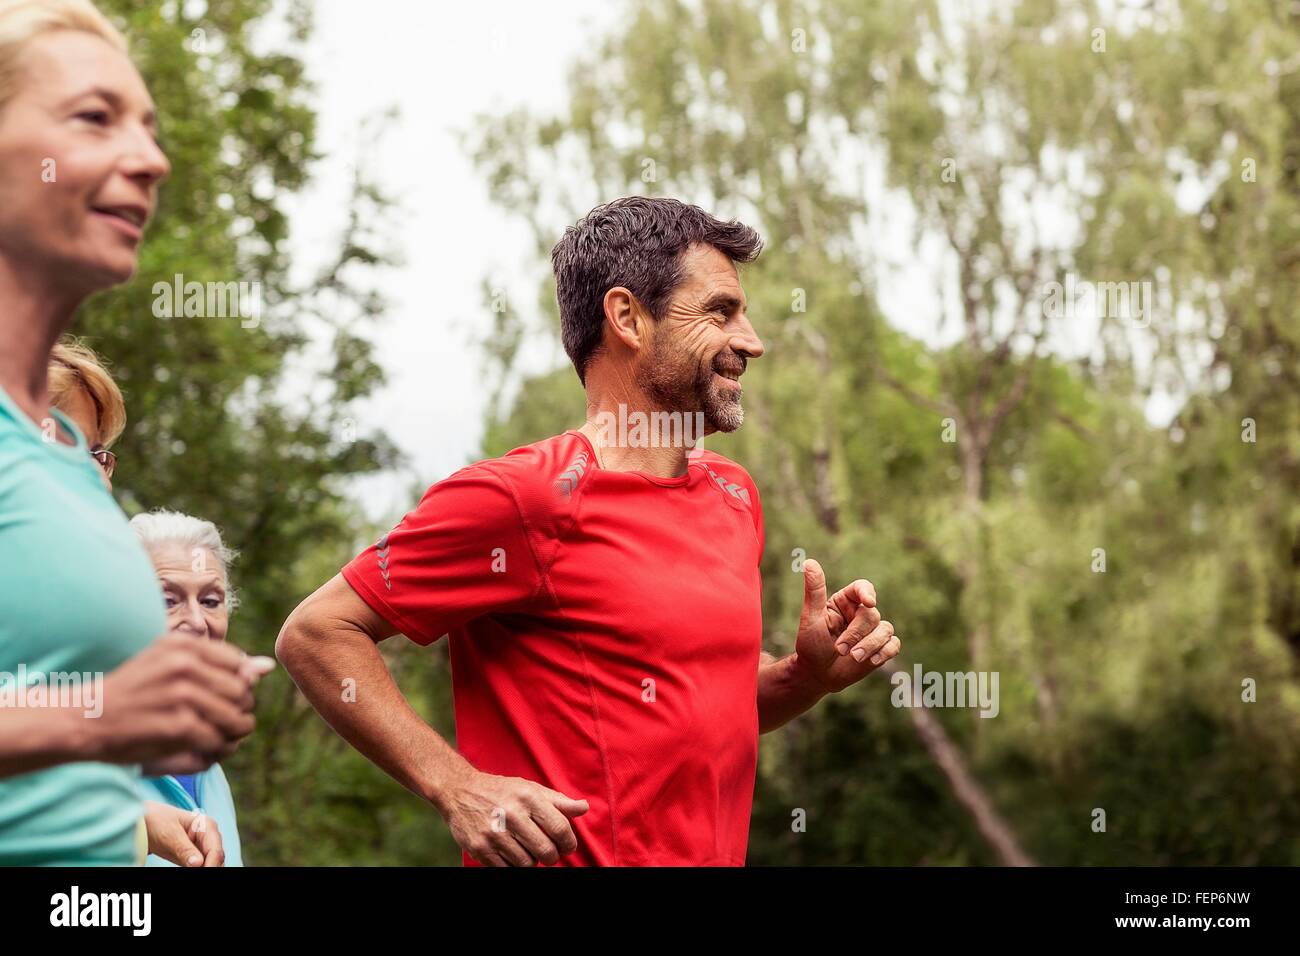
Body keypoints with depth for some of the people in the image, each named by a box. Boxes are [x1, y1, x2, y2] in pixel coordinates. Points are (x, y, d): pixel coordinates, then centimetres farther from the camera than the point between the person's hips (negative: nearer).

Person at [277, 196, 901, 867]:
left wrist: (811, 674, -1)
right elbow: (314, 634, -15)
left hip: (719, 851, 7)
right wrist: (458, 789, -22)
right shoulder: (525, 498, -16)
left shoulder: (734, 494, 6)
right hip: (571, 853, -7)